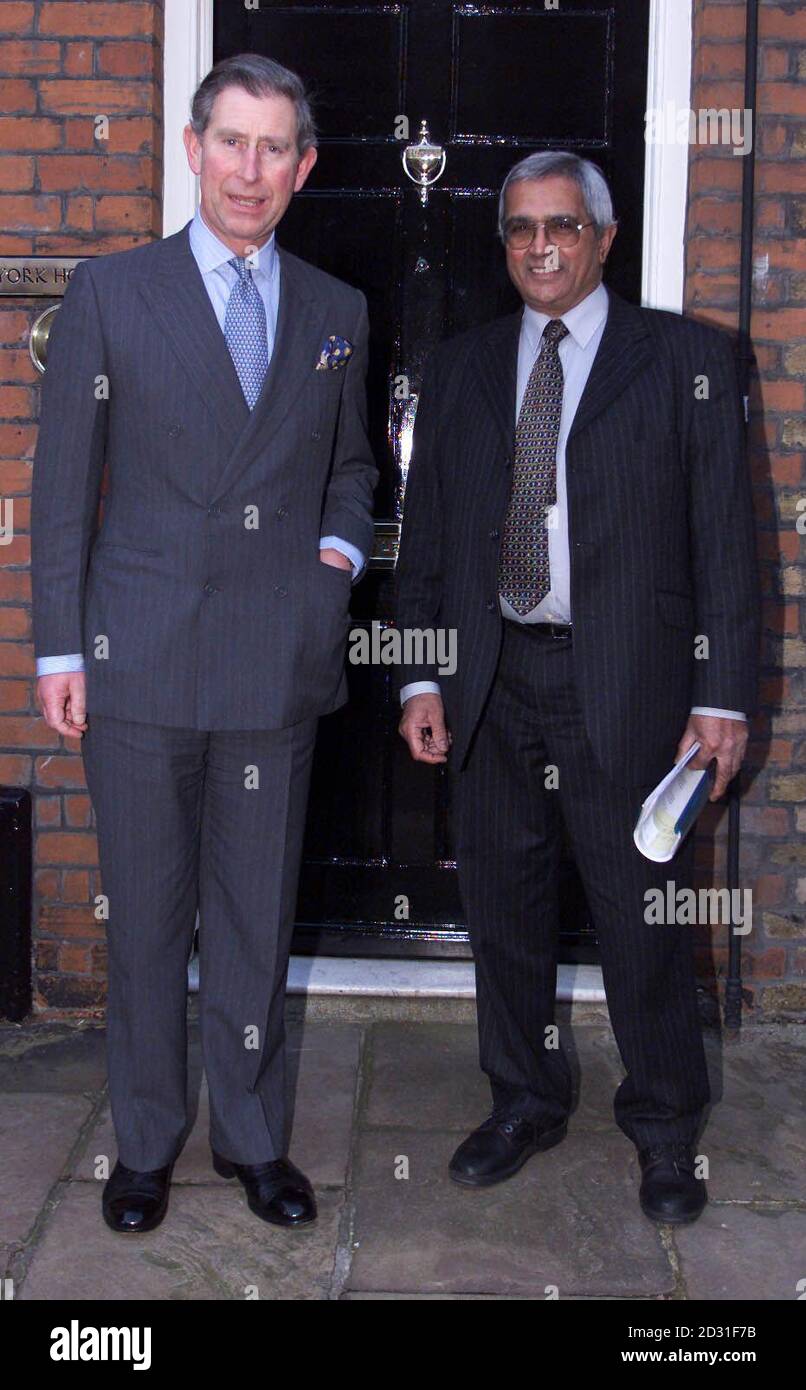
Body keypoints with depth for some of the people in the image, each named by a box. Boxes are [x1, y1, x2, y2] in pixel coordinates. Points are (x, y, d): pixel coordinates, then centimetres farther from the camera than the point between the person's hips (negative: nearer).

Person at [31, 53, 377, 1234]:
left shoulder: (337, 314, 11)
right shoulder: (110, 292, 3)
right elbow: (62, 482, 1)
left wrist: (341, 547, 1)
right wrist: (59, 649, -4)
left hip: (280, 660, 2)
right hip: (141, 656, -2)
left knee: (258, 915, 10)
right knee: (147, 915, 8)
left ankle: (253, 1136, 27)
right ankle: (146, 1142, 26)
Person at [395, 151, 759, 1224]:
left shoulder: (684, 358, 2)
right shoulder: (459, 370, 13)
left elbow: (725, 536, -2)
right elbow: (425, 536, 13)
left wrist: (723, 696, -8)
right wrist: (421, 676, 5)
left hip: (625, 686, -3)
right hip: (492, 686, 4)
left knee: (643, 916, 4)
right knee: (503, 906, 12)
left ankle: (665, 1127, 23)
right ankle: (525, 1104, 31)